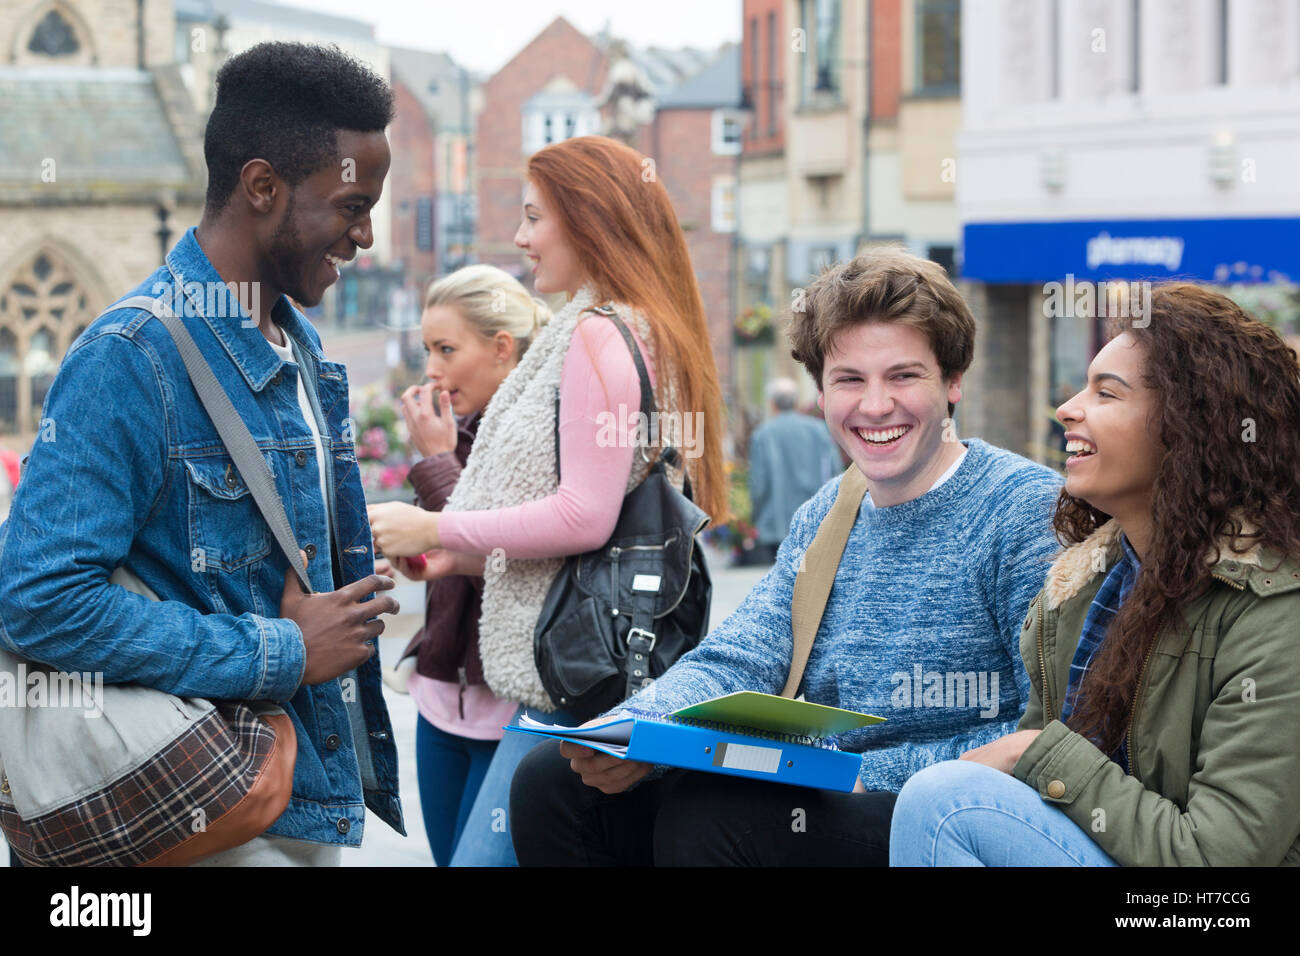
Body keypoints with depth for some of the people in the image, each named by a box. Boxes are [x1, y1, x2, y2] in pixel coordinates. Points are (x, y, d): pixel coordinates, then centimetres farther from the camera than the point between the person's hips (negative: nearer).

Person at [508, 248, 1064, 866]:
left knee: (704, 816, -30)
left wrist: (873, 773, -24)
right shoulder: (823, 519, 13)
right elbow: (735, 659, 6)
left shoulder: (1027, 509, -12)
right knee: (551, 782, 0)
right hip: (823, 802, 7)